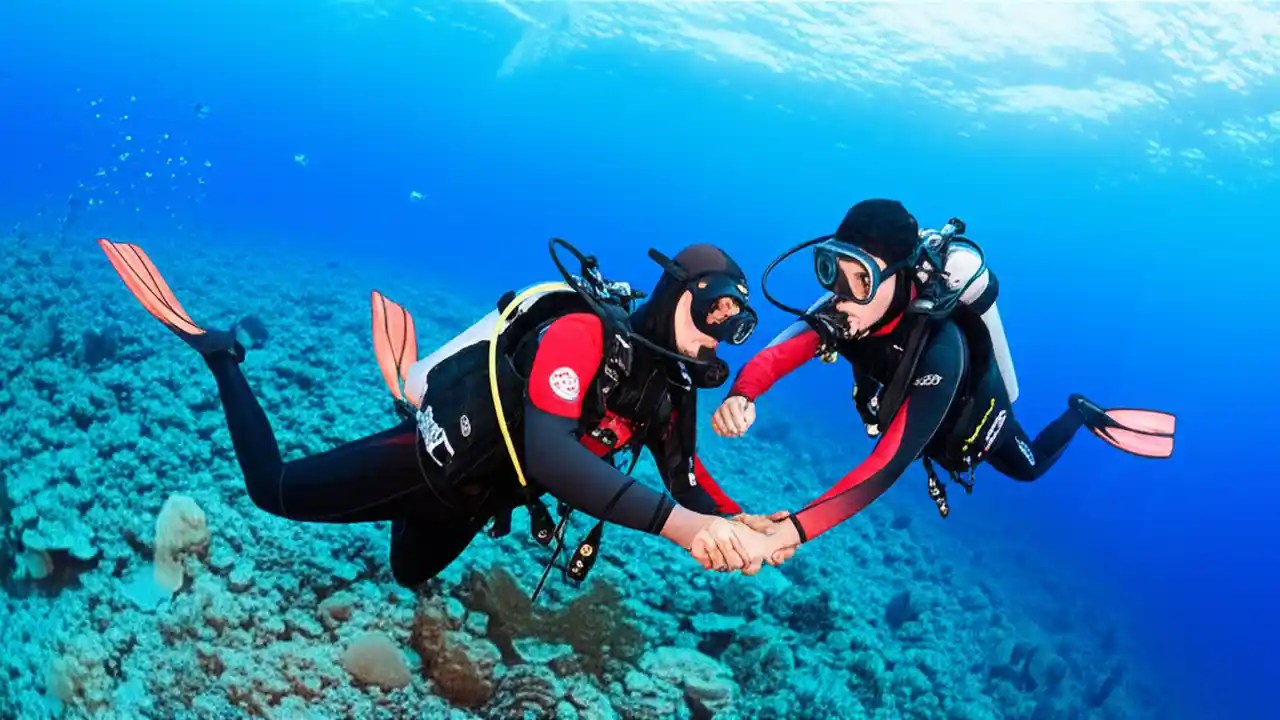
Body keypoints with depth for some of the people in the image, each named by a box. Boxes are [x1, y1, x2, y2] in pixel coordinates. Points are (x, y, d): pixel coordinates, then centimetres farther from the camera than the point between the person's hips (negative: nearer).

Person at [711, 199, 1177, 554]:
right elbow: (773, 357, -41)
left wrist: (795, 530, -65)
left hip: (975, 416, -4)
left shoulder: (939, 348, -49)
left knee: (1029, 468, 26)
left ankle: (1080, 414, 48)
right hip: (903, 404, 4)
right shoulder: (846, 310, -35)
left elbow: (890, 465, -54)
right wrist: (740, 399, -65)